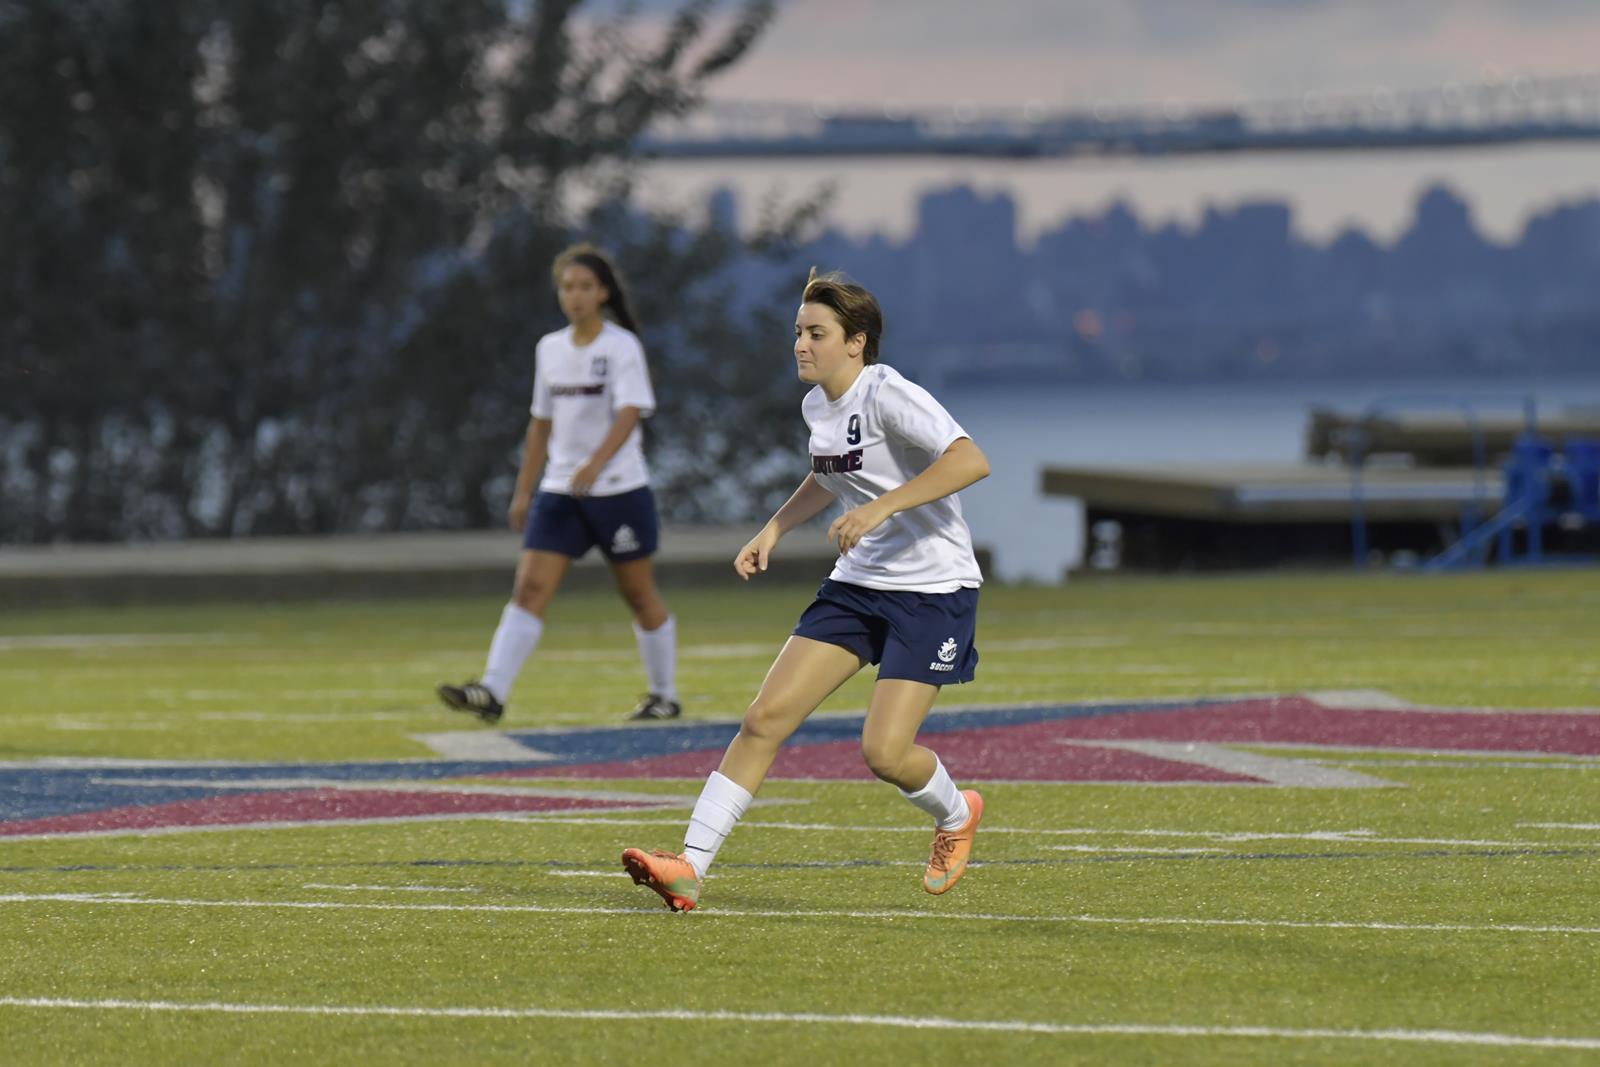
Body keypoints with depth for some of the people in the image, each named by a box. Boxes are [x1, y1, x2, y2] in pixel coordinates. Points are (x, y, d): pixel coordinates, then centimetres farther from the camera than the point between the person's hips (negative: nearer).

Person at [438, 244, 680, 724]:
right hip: (560, 489, 5)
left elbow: (629, 413, -20)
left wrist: (595, 465, -36)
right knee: (529, 589, -9)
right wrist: (523, 492, 16)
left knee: (640, 594, 7)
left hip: (619, 489, -5)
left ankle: (665, 696, 23)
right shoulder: (549, 349, 10)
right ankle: (491, 693, -20)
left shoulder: (621, 347, -8)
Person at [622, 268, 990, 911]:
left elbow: (970, 461, -30)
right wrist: (773, 530, 16)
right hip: (858, 584, 8)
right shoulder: (817, 405, 9)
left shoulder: (888, 395, -17)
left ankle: (955, 814, 21)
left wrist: (881, 508, -33)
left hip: (932, 589, -8)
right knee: (766, 718, -7)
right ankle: (690, 867, -9)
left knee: (884, 751, -15)